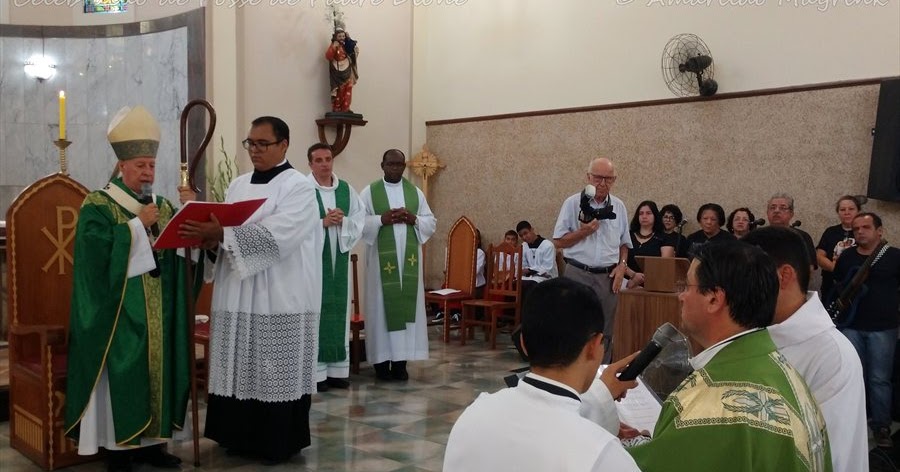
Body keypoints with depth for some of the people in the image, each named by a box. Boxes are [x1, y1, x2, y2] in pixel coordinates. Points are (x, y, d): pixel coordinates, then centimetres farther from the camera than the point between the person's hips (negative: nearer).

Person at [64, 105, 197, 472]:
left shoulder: (162, 206, 13)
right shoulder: (97, 206, -3)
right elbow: (97, 249, -20)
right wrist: (138, 225, -18)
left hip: (157, 312, 6)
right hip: (119, 311, -5)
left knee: (157, 367, 8)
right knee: (123, 373, -4)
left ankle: (151, 441, 17)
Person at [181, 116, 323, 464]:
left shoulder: (298, 186, -7)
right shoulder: (237, 185, 15)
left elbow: (276, 236, -21)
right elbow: (226, 230, 15)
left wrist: (221, 234, -26)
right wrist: (210, 237, -9)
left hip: (280, 300, -6)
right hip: (237, 297, 6)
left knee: (276, 373, 0)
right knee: (241, 371, 9)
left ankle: (279, 443, 13)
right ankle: (243, 436, 23)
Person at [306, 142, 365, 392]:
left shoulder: (346, 189, 11)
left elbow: (360, 219, 7)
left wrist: (343, 221, -11)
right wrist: (322, 222, -19)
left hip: (339, 258, 5)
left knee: (339, 310, 7)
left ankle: (338, 370, 15)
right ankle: (316, 372, 3)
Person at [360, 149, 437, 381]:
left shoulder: (416, 192, 12)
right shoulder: (369, 192, 3)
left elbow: (431, 222, 11)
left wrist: (414, 219, -8)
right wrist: (381, 219, -17)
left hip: (409, 259, 3)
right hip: (381, 258, -3)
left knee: (407, 303, 1)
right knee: (382, 304, -3)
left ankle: (400, 361, 8)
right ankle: (382, 360, 4)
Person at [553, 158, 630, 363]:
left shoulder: (618, 207, 10)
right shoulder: (573, 203, -2)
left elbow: (624, 243, 18)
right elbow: (559, 241, -2)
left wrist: (622, 265, 2)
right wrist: (583, 232, -15)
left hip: (608, 277, 4)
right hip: (579, 274, -4)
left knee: (604, 333, 8)